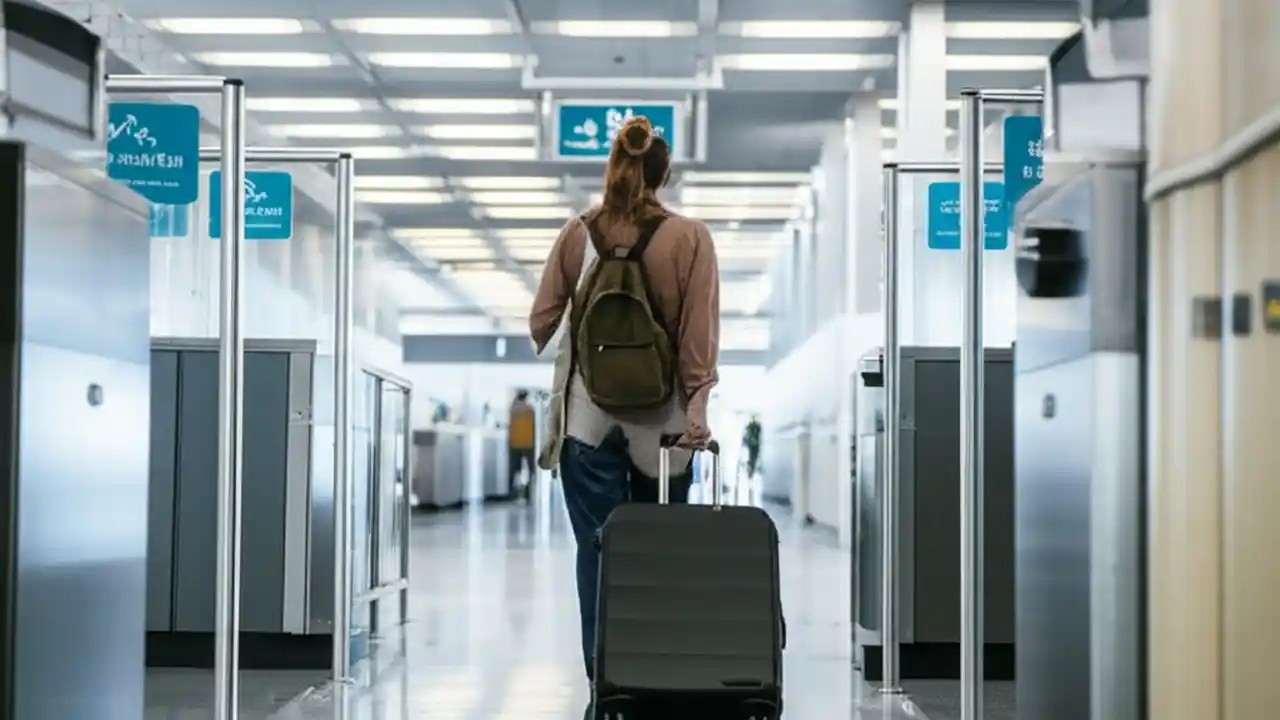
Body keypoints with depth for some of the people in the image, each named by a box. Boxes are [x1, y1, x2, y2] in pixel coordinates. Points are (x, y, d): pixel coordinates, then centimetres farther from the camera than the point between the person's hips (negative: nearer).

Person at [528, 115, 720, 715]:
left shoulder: (578, 233, -1)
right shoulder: (689, 239, -5)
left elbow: (542, 322, 4)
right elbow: (700, 337, -8)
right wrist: (697, 411, -5)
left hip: (588, 414, 1)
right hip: (660, 417, 0)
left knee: (597, 551, 3)